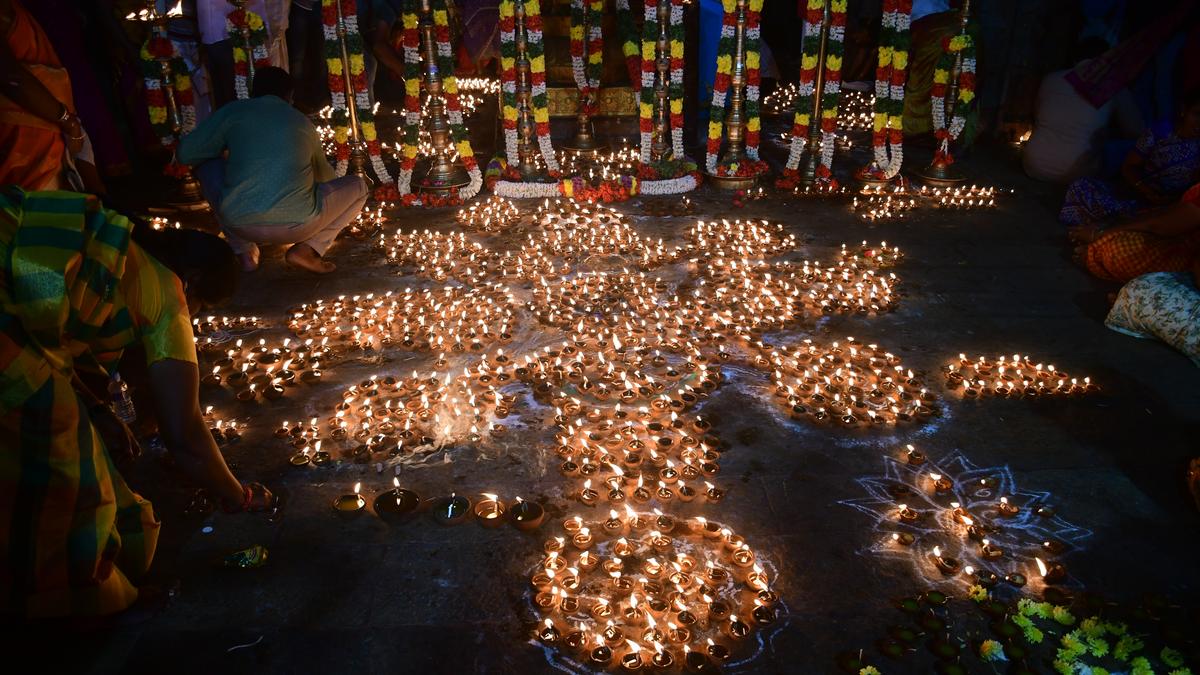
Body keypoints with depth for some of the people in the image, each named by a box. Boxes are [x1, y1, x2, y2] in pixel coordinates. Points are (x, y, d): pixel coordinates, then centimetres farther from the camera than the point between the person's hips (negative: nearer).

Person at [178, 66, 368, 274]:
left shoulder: (233, 111, 13)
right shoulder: (302, 121, 19)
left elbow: (186, 153, 13)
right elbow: (325, 175, 34)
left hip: (239, 223, 1)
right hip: (296, 225, -1)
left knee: (208, 164, 30)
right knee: (358, 186, 22)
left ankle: (244, 251, 18)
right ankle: (308, 248, 2)